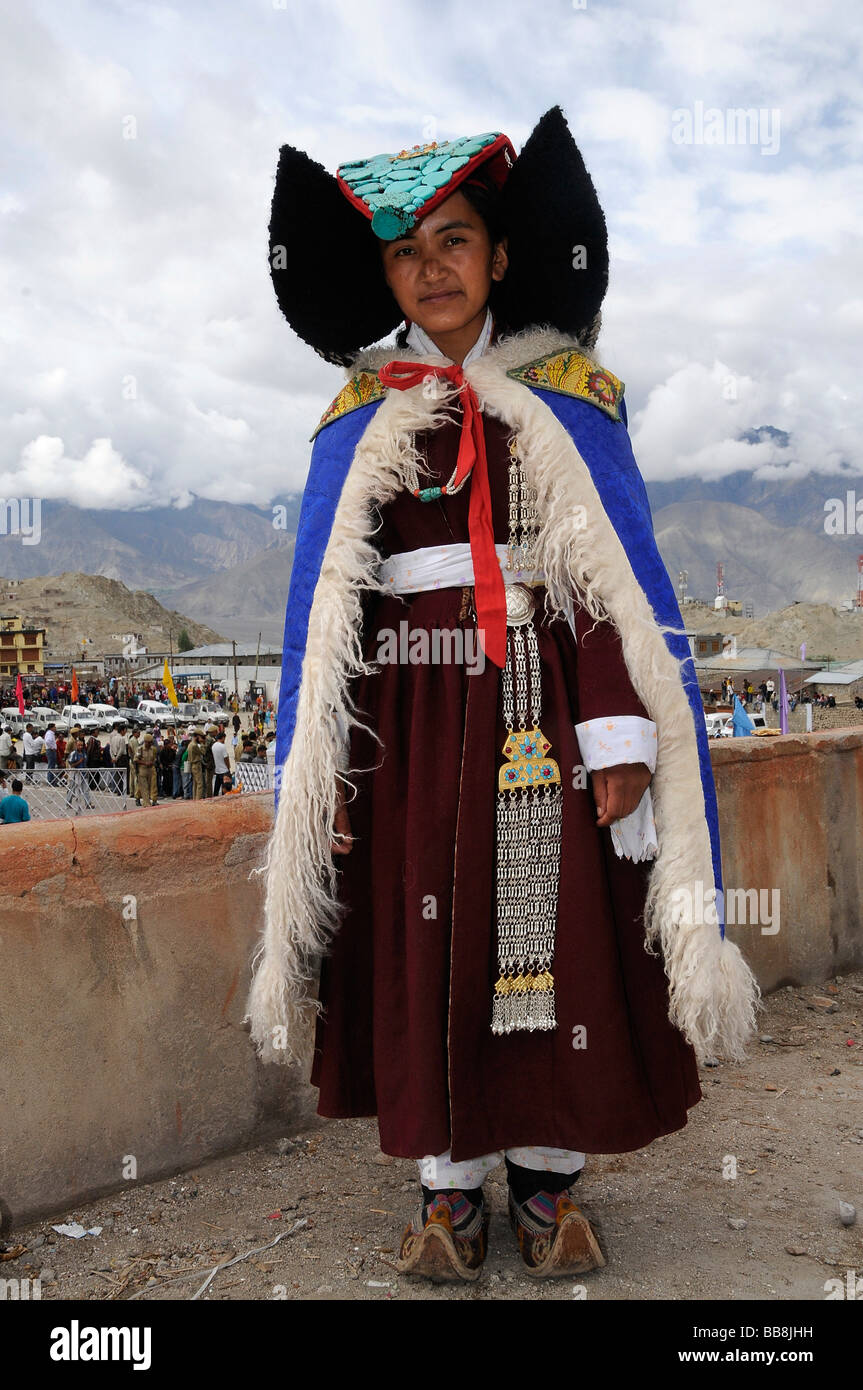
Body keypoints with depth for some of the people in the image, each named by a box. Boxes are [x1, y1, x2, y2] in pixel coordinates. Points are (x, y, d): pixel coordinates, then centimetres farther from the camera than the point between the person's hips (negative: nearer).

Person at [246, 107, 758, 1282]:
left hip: (541, 705, 0)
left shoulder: (570, 395, 7)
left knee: (559, 945, 2)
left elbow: (621, 580, 1)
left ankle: (547, 1180, 22)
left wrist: (619, 735, -9)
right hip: (411, 718, 1)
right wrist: (321, 770, 0)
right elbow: (321, 606, 6)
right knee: (422, 952, 3)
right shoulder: (358, 422, 9)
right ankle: (449, 1190, 20)